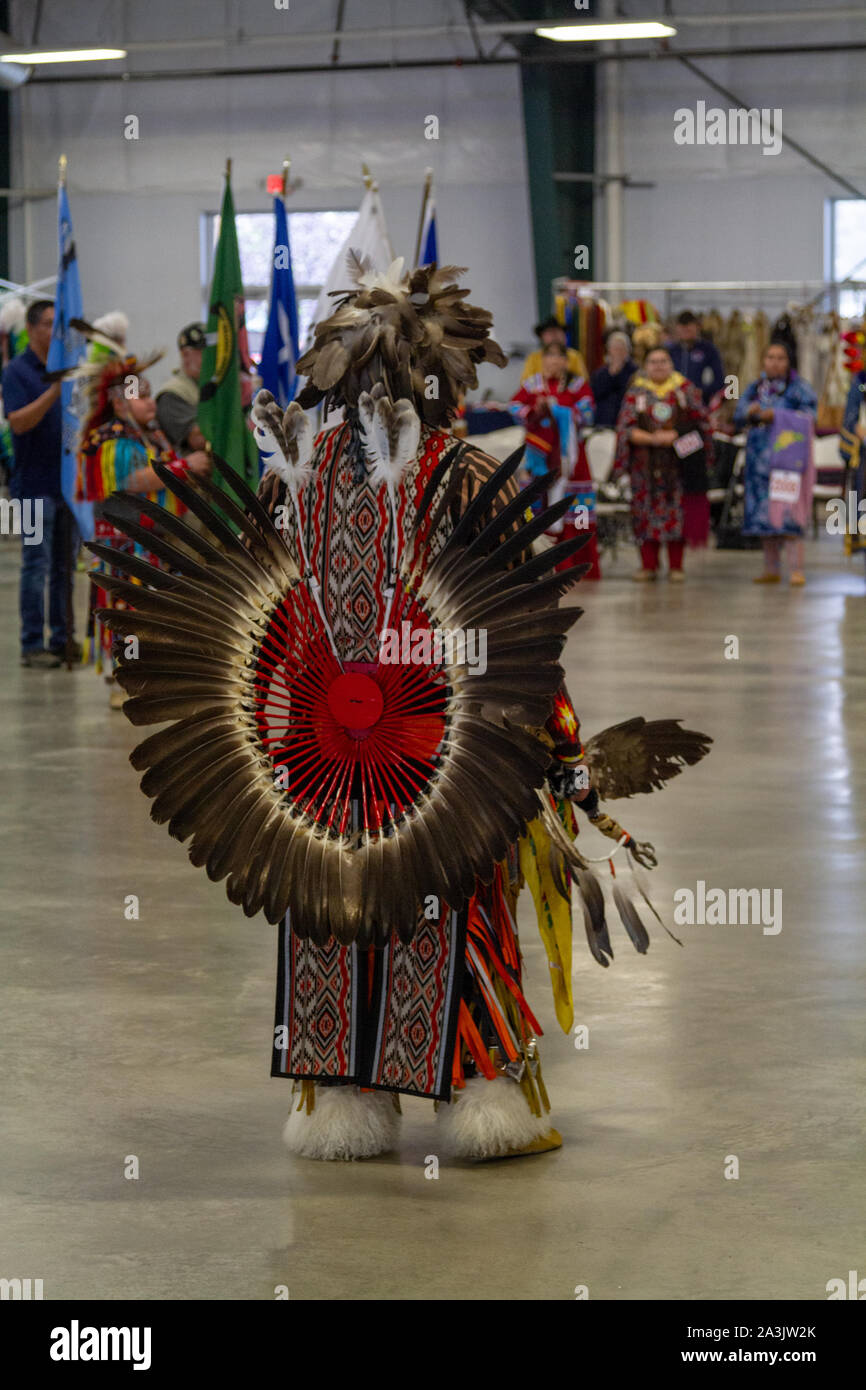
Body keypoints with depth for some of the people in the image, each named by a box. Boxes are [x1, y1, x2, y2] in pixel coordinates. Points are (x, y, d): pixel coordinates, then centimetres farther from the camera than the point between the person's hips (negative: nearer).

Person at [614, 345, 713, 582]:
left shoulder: (685, 389, 6)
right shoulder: (636, 392, 7)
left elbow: (700, 421, 1)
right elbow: (626, 428, 0)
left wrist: (673, 436, -12)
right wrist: (652, 439, -14)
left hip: (678, 462, -1)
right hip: (646, 463, 1)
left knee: (677, 512, -4)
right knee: (647, 512, -1)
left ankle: (676, 567, 1)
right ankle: (648, 565, 6)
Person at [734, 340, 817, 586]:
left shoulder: (799, 388, 0)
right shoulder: (754, 388, 14)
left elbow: (808, 415, -10)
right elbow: (738, 417, 9)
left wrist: (776, 416, -18)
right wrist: (749, 412, -14)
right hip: (760, 458, 5)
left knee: (788, 512, -13)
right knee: (763, 512, 5)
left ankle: (797, 569, -13)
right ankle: (772, 569, 13)